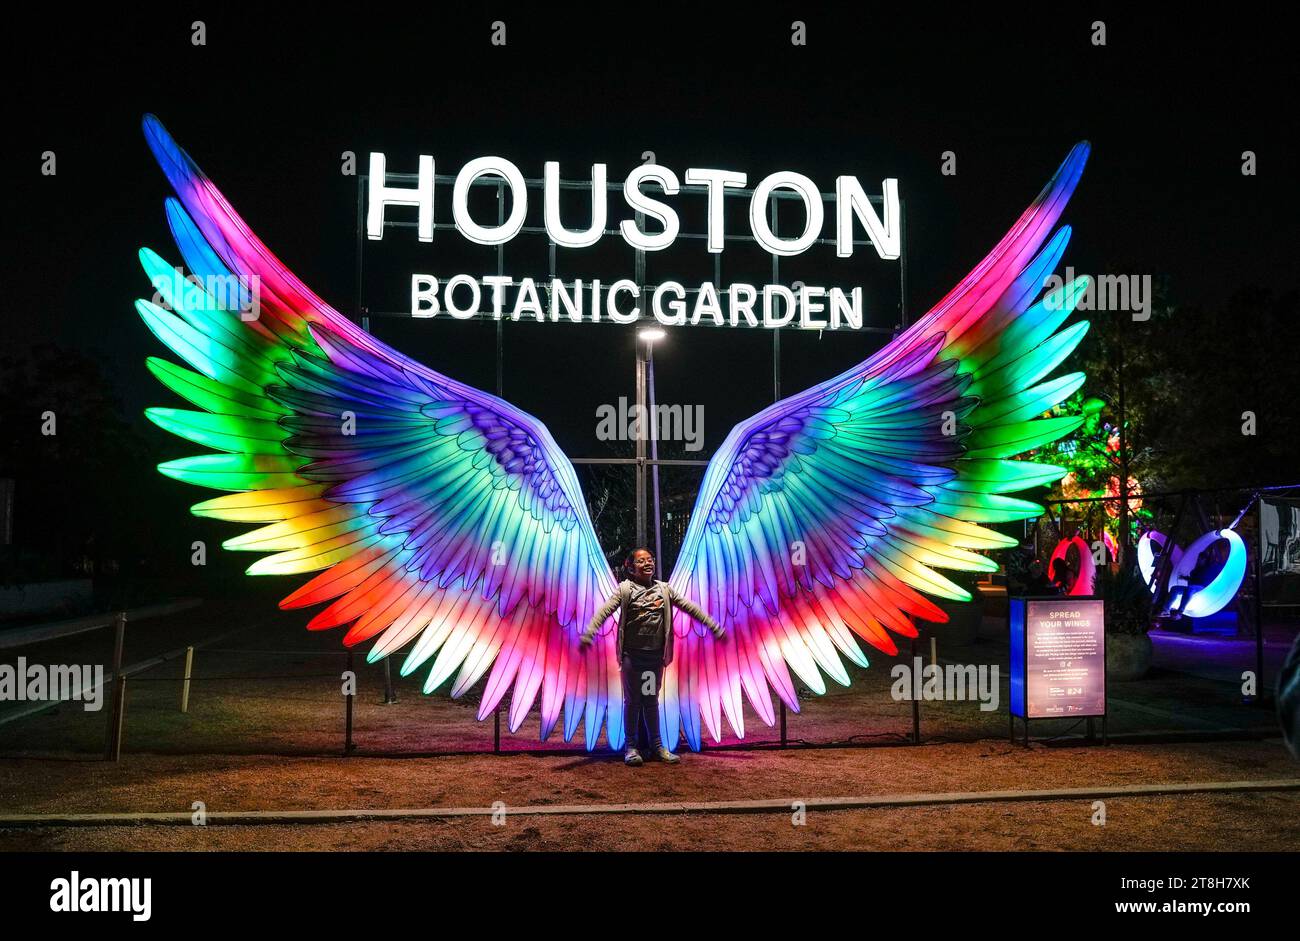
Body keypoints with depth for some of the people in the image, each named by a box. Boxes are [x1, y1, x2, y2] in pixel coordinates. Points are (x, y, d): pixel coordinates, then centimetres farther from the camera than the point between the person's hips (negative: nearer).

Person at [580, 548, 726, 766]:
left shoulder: (664, 589, 7)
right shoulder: (625, 589, -4)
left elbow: (690, 607, 9)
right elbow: (605, 611, -15)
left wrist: (715, 628, 8)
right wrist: (588, 634, -29)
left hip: (655, 654, 3)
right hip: (632, 654, -3)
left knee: (652, 699, 12)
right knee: (632, 700, 4)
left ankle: (656, 744, 20)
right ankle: (631, 746, 12)